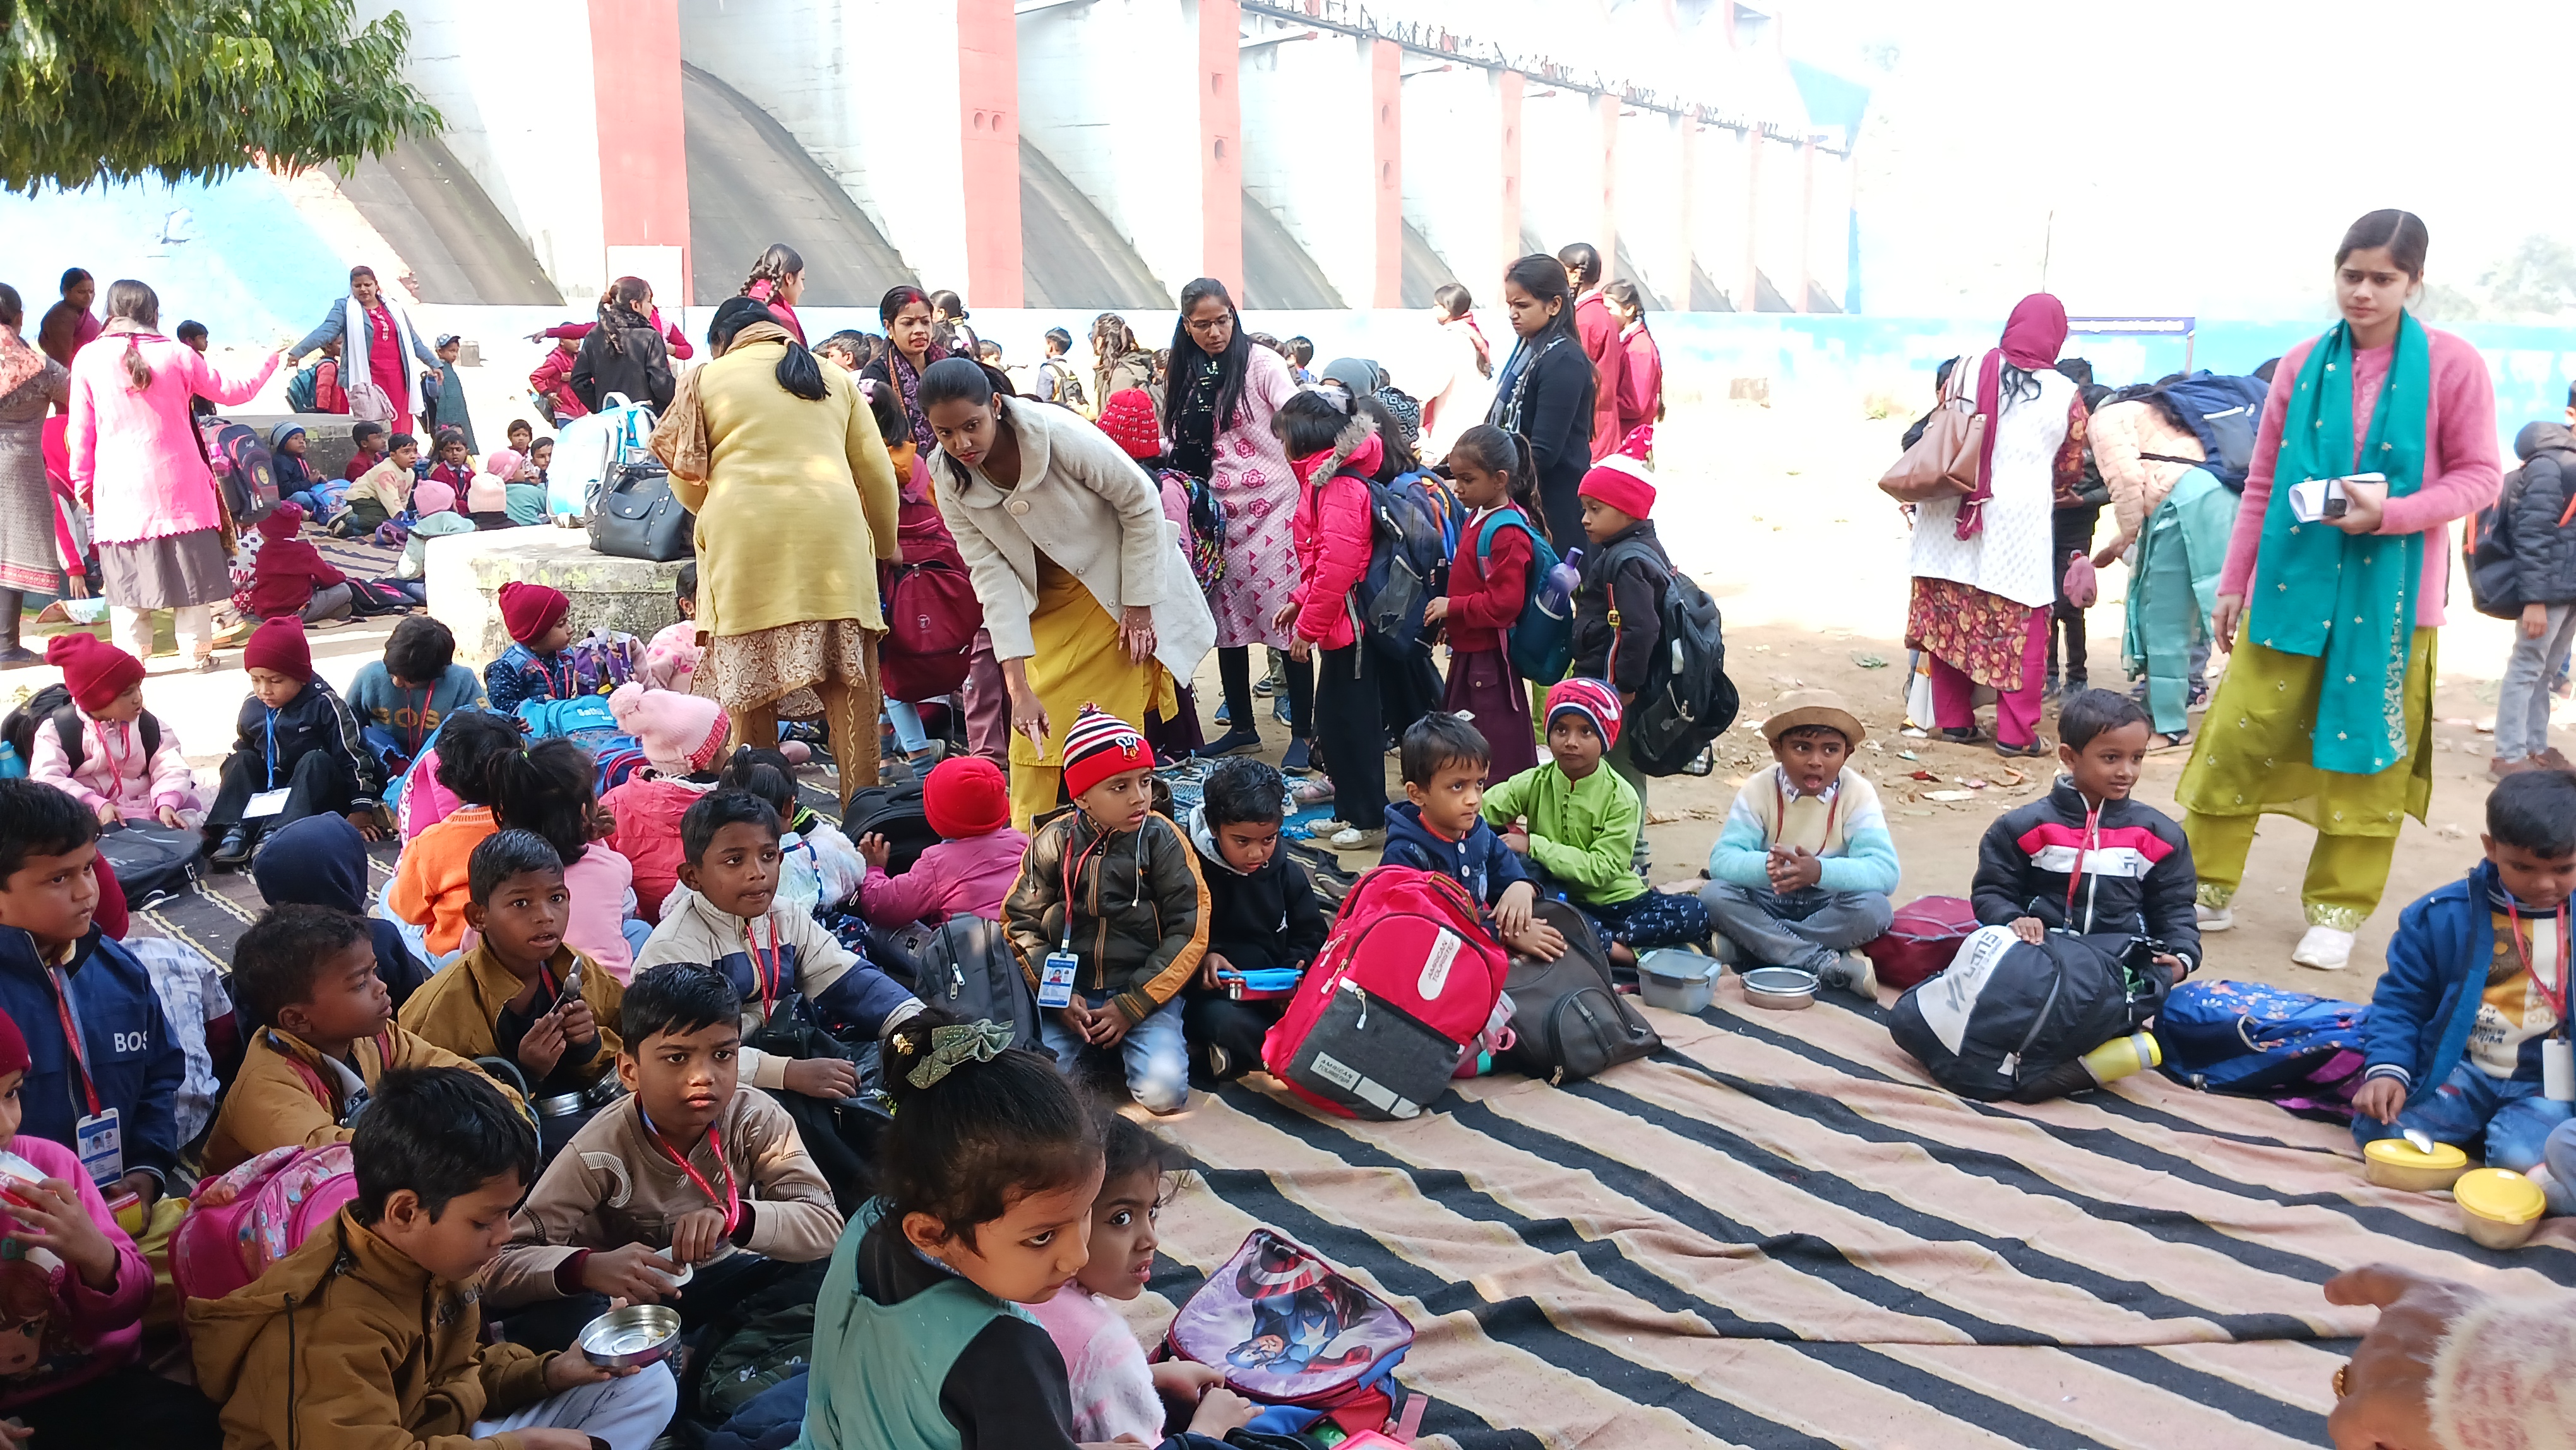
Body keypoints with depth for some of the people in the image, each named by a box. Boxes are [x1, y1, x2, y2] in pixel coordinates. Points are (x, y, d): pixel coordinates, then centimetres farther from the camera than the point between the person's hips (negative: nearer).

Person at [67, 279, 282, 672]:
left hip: (121, 488, 0)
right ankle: (199, 651, 12)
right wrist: (271, 360, 24)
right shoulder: (176, 354, -2)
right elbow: (233, 390, 8)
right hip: (179, 483, 0)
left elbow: (81, 428, 3)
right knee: (189, 567, 8)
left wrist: (82, 478, 15)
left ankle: (132, 658, 5)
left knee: (128, 575, 4)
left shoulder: (89, 358, -1)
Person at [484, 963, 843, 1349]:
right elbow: (497, 1268, -27)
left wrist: (734, 1217, -42)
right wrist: (588, 1268, -48)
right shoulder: (601, 1151, -25)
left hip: (720, 1283, 2)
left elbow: (825, 1228, -24)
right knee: (548, 1324, -35)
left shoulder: (757, 1119, -18)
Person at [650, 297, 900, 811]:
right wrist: (885, 547, 28)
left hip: (743, 537, -1)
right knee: (848, 677, 1)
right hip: (831, 530, 1)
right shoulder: (835, 378, 21)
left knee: (751, 684, 7)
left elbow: (686, 482, 13)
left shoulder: (706, 378, 14)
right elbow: (876, 473, 18)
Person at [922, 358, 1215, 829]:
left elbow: (1141, 503, -17)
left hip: (1120, 594, -4)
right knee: (1034, 731, -3)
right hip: (1046, 604, 4)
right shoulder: (951, 481, -15)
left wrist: (1139, 607, -14)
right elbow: (992, 574, -16)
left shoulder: (1060, 435, -28)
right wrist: (1018, 687, -23)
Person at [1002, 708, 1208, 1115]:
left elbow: (1187, 931, -6)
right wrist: (1058, 995, -10)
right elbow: (1021, 922, 3)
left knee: (1164, 1092, -23)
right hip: (1066, 990, 1)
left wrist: (1131, 1006, -11)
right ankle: (1090, 1048, 9)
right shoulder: (1053, 843, -1)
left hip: (1142, 990, -1)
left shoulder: (1161, 840, -5)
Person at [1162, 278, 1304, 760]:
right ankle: (1241, 725, 24)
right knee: (1226, 617, 11)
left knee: (1285, 616, -5)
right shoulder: (1183, 376, 10)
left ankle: (1303, 731, 2)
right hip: (1217, 509, 6)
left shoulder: (1260, 363, -6)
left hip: (1271, 507, -5)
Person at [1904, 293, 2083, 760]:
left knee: (1948, 614, 10)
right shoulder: (2065, 395, -1)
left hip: (1952, 512, 3)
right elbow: (2071, 466, 10)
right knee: (2020, 624, 5)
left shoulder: (1970, 369, 2)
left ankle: (1954, 720, 18)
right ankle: (2016, 733, 6)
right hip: (2019, 521, -3)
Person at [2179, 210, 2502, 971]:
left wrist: (2391, 514, -18)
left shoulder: (2453, 365, -3)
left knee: (2366, 746, 5)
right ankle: (2207, 887, 15)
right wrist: (2233, 584, 9)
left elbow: (2479, 477, -2)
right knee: (2240, 735, 1)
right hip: (2291, 584, 2)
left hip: (2389, 593, -2)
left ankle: (2338, 910, 17)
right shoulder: (2304, 366, 4)